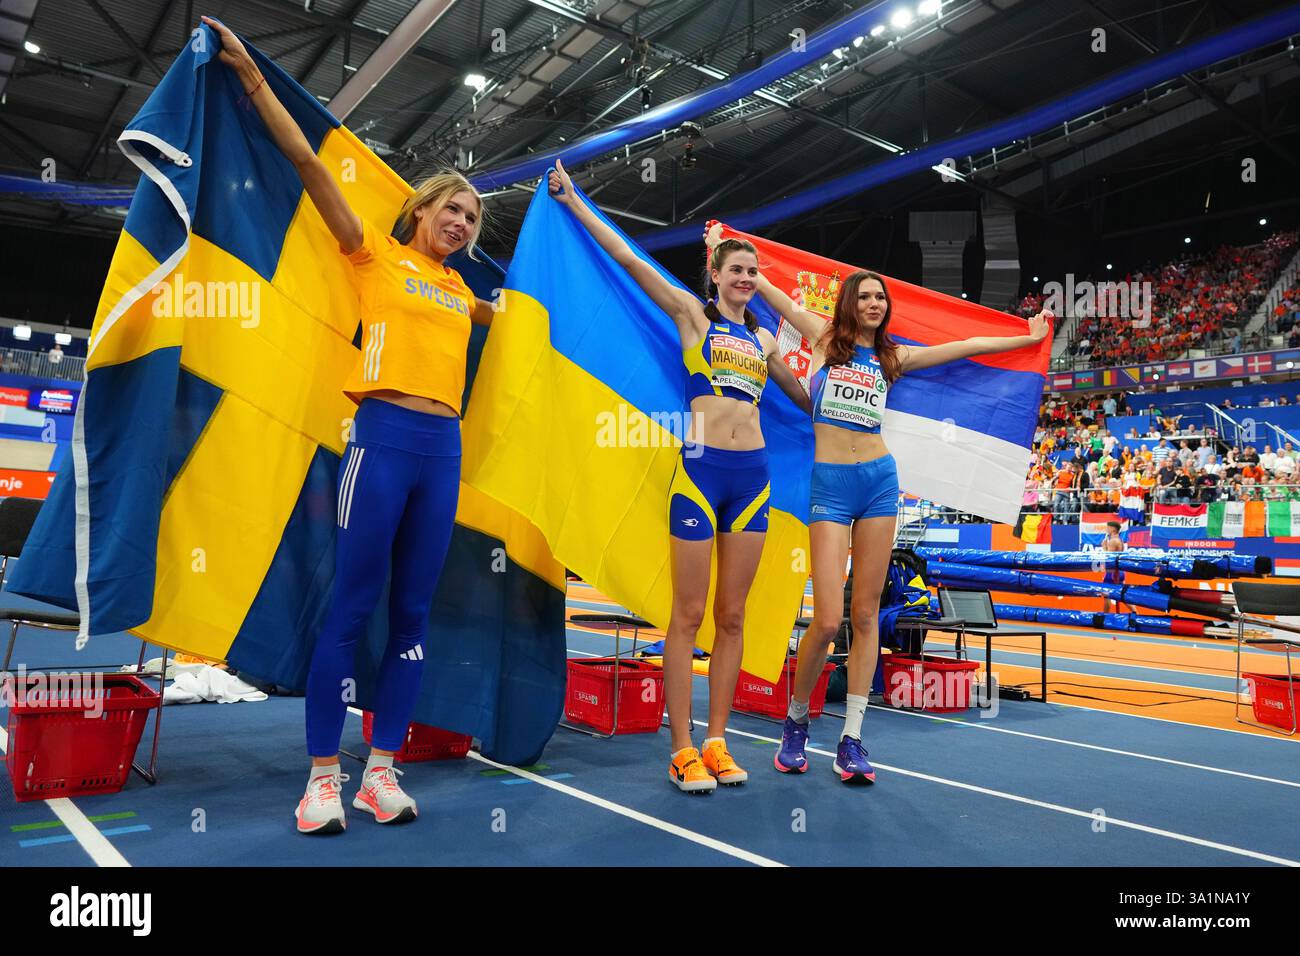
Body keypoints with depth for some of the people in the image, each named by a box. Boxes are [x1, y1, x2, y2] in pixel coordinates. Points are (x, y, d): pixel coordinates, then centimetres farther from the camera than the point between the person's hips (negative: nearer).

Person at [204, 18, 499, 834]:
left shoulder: (459, 289, 22)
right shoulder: (377, 254, 8)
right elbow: (308, 161, 2)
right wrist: (253, 77, -1)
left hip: (444, 448, 5)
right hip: (385, 436, -5)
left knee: (413, 611, 4)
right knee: (353, 605, -5)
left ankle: (382, 768, 11)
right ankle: (324, 774, 4)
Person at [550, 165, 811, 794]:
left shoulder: (764, 339, 19)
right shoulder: (692, 314, 6)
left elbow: (802, 395, 35)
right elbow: (629, 259, 0)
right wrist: (572, 201, -2)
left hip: (753, 474, 5)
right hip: (701, 467, -5)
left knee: (732, 615, 5)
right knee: (689, 613, -3)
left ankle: (716, 743, 14)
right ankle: (682, 751, 4)